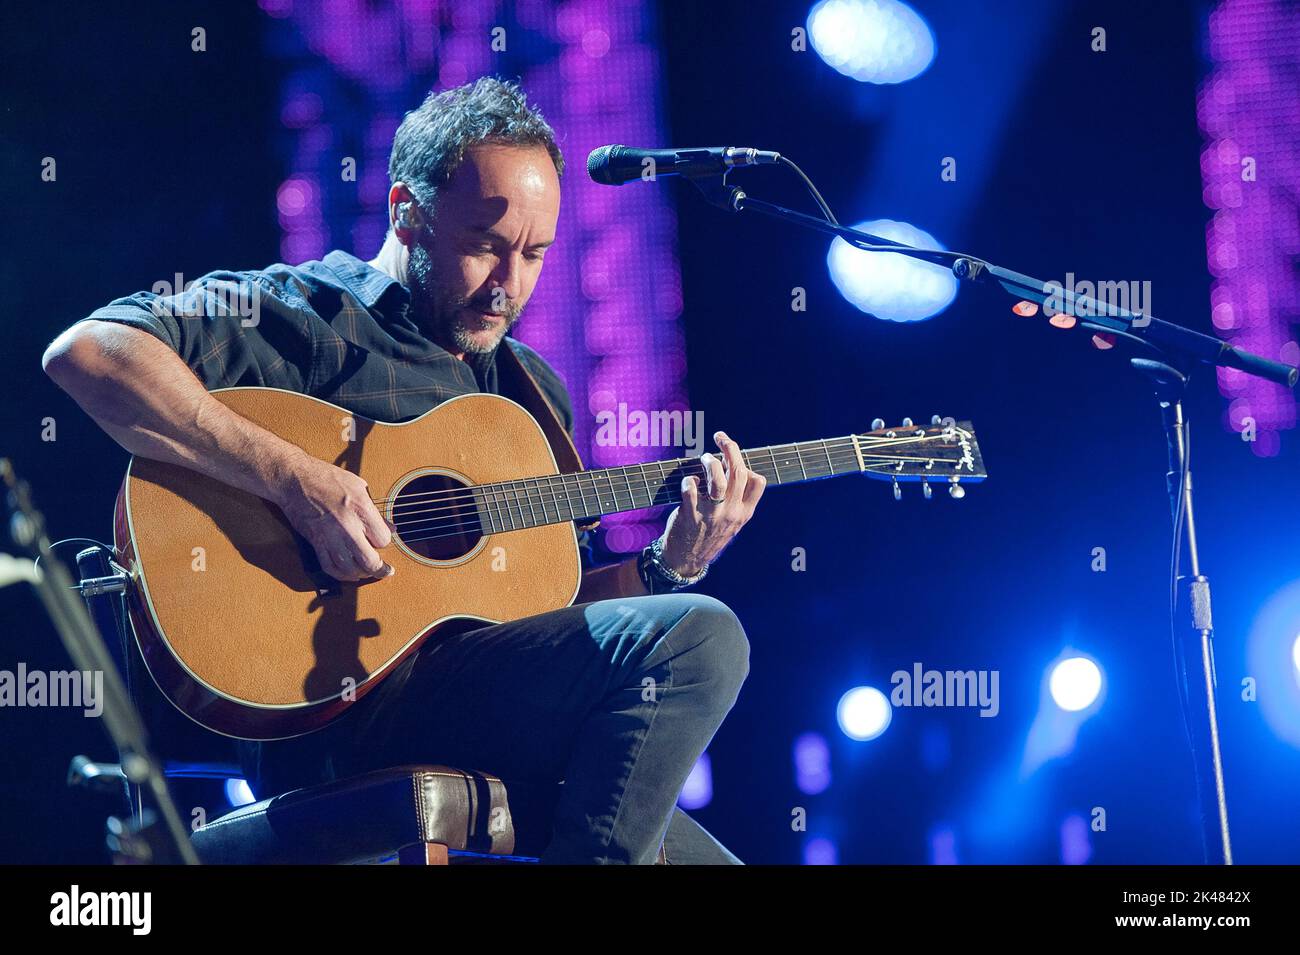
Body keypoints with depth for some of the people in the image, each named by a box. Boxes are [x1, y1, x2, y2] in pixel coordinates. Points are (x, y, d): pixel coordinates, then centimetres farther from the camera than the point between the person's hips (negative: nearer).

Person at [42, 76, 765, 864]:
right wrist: (296, 479, -25)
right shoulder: (310, 315, -3)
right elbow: (84, 352, -19)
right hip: (324, 717, -8)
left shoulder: (532, 390, 21)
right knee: (695, 638, -23)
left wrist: (669, 568, 3)